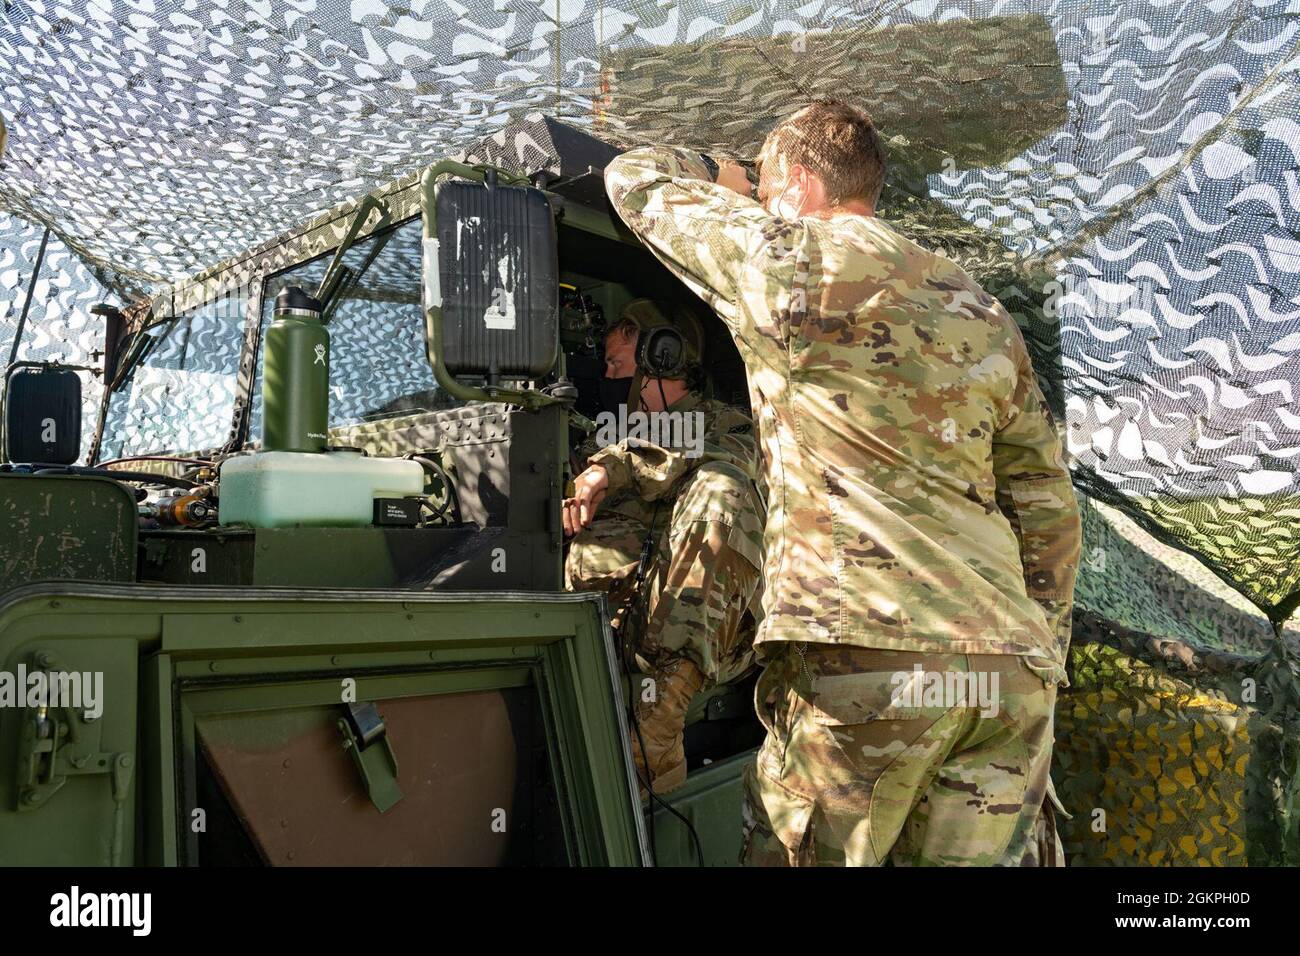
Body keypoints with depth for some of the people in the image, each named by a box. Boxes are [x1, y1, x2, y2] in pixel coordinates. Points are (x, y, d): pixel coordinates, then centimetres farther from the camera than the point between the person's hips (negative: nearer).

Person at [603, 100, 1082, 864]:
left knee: (785, 852, 7)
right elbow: (1049, 516, 19)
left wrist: (720, 178, 34)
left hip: (867, 657, -6)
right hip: (1012, 671, 7)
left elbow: (635, 179, 15)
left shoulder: (790, 261, 0)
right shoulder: (987, 316, 18)